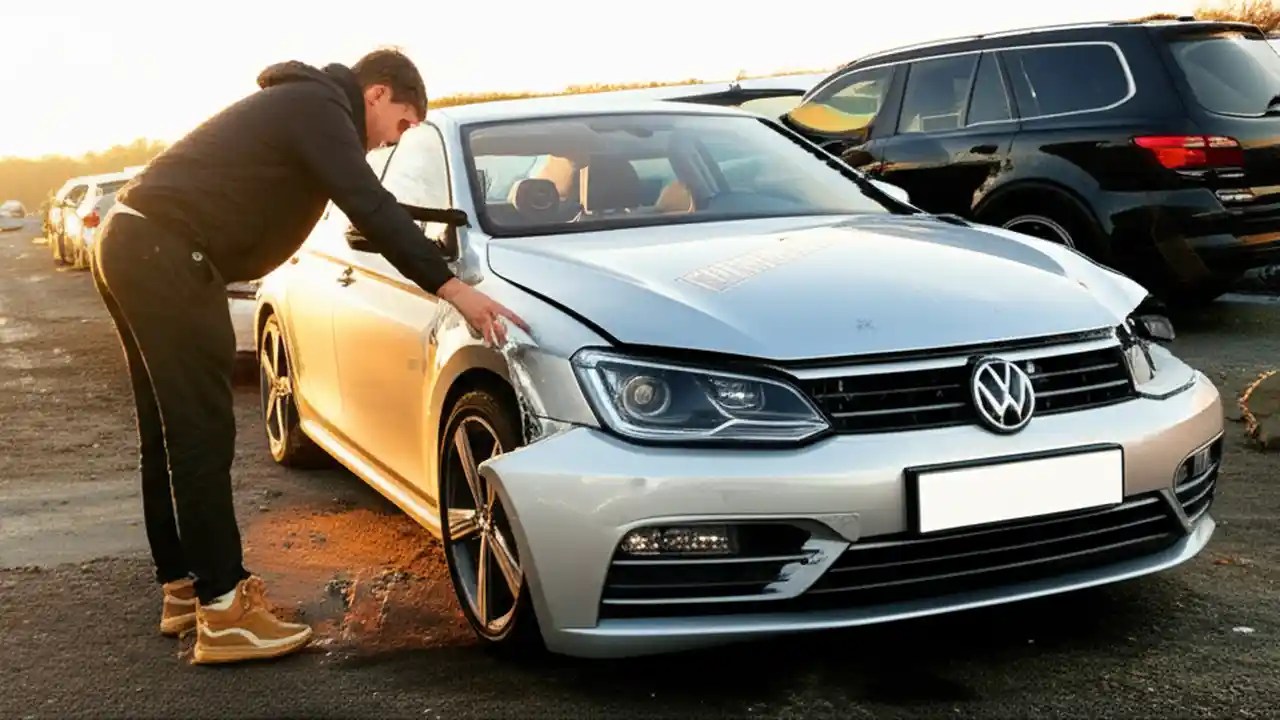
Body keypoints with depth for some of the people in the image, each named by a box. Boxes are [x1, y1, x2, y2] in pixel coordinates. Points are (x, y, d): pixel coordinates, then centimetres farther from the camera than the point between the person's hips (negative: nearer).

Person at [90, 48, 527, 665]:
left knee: (171, 432, 15)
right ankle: (225, 612, -4)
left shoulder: (300, 102, 23)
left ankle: (183, 586, 25)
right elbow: (369, 207, -20)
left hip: (136, 243, 11)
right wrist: (449, 287, -24)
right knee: (202, 434, -8)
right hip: (165, 254, -11)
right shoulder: (318, 108, -8)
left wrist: (421, 256, 35)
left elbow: (359, 210, 31)